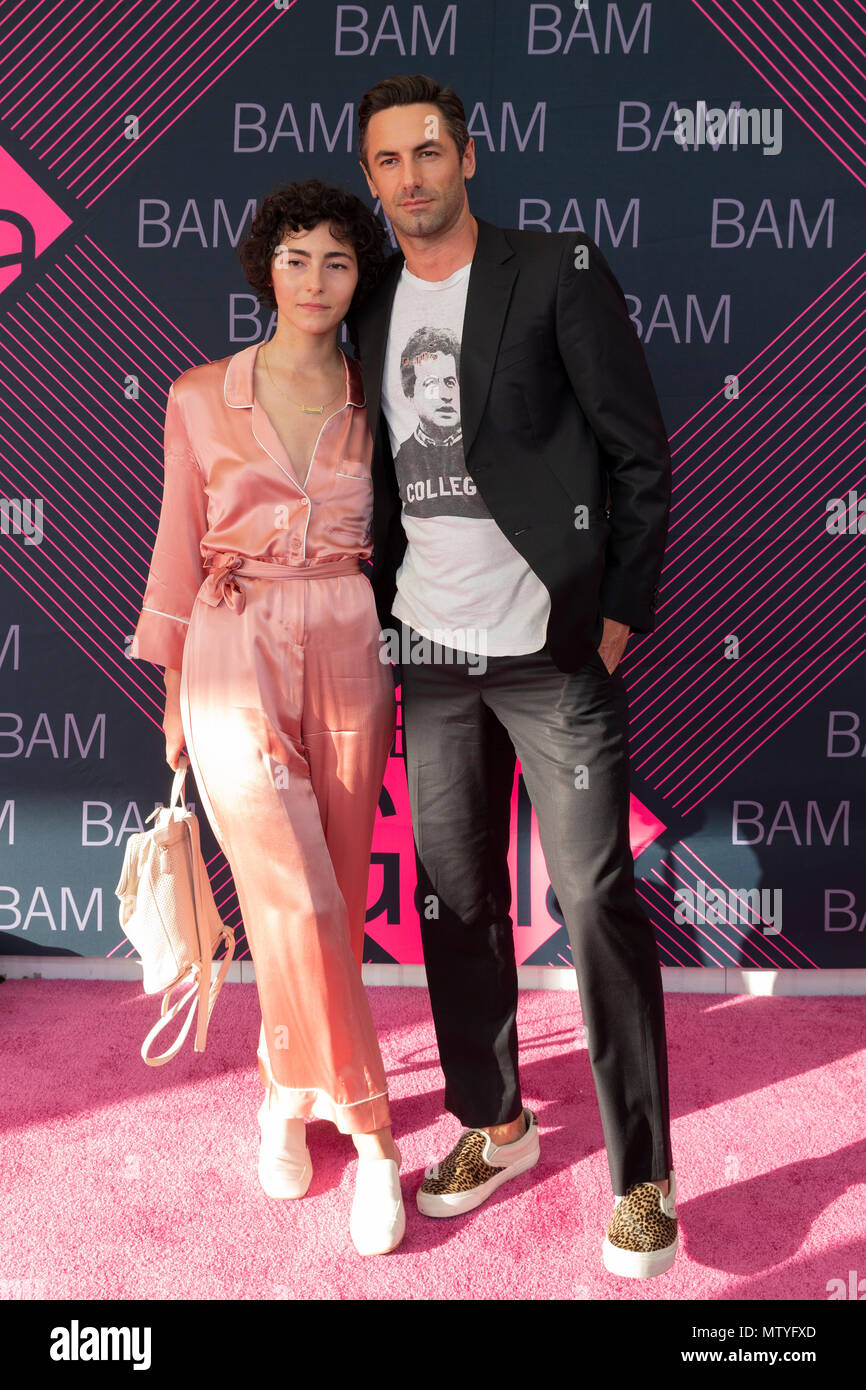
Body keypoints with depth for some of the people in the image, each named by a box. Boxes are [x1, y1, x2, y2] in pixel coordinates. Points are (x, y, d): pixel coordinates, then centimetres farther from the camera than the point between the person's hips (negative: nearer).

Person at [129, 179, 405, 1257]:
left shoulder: (375, 402, 6)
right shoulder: (201, 398, 2)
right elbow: (180, 547, 6)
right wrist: (171, 693, 7)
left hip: (350, 659, 2)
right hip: (237, 657, -2)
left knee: (335, 897, 7)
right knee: (298, 902, -9)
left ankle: (291, 1091, 30)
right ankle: (369, 1135, 5)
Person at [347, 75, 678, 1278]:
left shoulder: (559, 272, -3)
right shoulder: (375, 307, 13)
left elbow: (641, 455, -5)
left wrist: (622, 614, -10)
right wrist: (375, 612, 8)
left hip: (553, 650, -5)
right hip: (431, 652, 5)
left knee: (598, 905, -1)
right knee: (456, 901, 12)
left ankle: (644, 1179, 13)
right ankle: (494, 1125, 30)